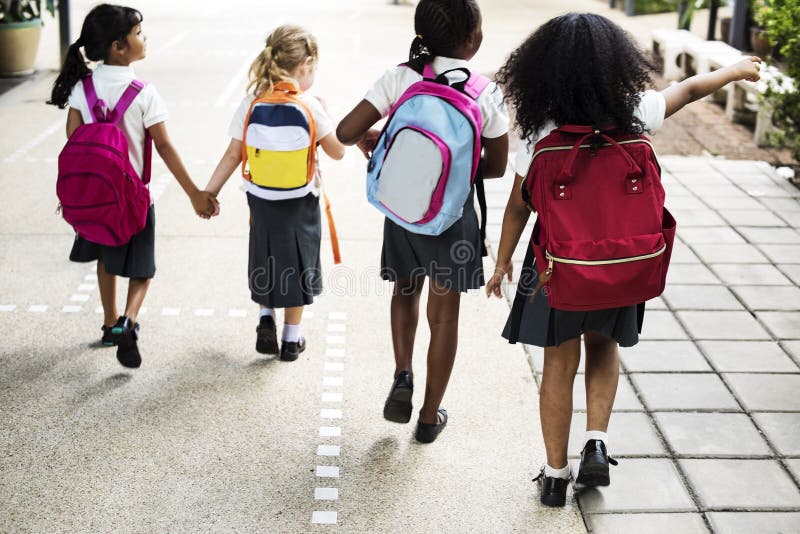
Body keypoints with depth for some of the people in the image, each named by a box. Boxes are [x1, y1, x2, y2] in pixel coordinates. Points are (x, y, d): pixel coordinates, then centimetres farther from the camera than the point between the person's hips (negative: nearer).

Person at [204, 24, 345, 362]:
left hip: (261, 201, 2)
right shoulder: (311, 107, -15)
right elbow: (337, 152, -4)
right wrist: (325, 114, 9)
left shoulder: (251, 104, -8)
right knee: (296, 264, 13)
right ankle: (291, 339, 21)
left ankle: (265, 319, 11)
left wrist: (208, 193, 0)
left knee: (264, 262, 23)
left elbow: (233, 155, -7)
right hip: (300, 203, -2)